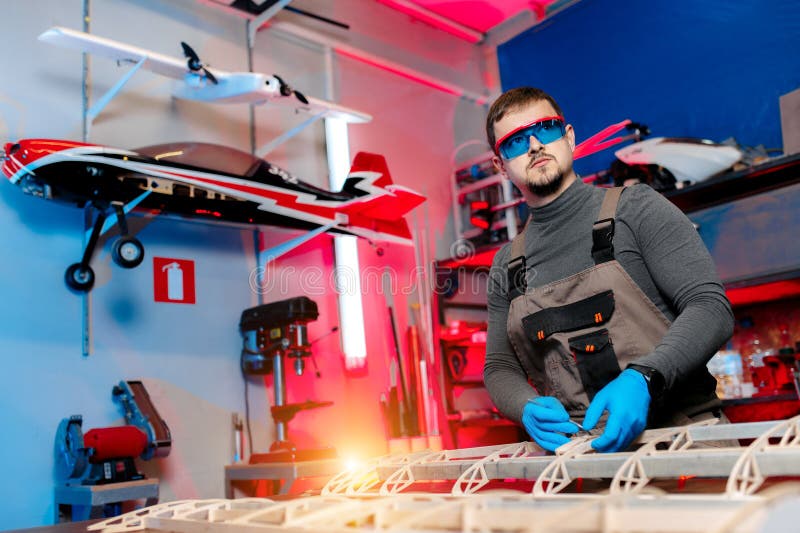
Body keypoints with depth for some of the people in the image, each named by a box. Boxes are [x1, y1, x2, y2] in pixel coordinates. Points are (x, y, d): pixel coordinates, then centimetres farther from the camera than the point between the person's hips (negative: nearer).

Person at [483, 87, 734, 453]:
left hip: (681, 432, -4)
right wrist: (529, 407, -11)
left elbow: (711, 307, -6)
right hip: (578, 447, 5)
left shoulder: (636, 207, 2)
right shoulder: (506, 266, 12)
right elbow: (499, 368, 12)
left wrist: (641, 378, -22)